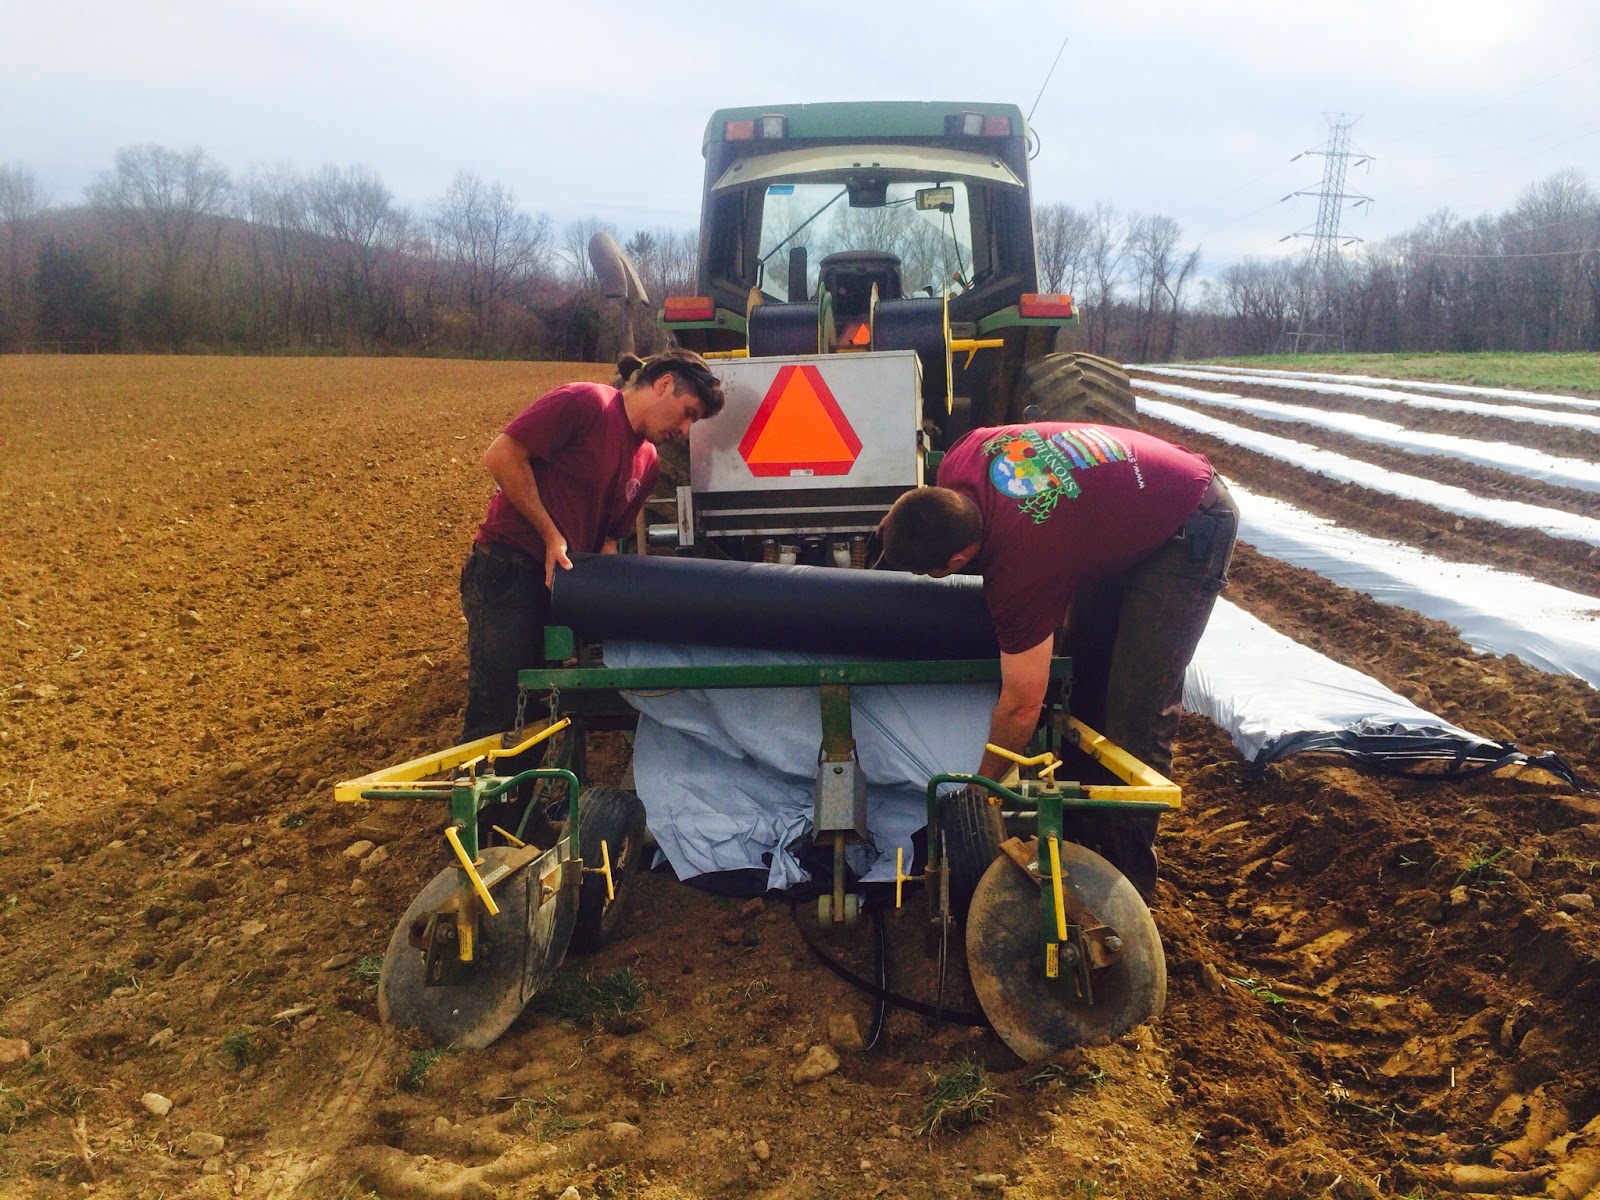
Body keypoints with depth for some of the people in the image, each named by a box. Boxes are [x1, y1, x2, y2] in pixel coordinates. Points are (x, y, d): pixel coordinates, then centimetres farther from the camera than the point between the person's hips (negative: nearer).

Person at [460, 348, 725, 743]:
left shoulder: (647, 463, 14)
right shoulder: (586, 403, -10)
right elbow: (501, 454, -15)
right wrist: (551, 536, -14)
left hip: (564, 581, 8)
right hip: (507, 572, -8)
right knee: (496, 717, -8)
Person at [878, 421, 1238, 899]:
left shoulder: (1020, 566, -37)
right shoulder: (958, 464, -20)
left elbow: (1022, 704, -24)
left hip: (1190, 532, -9)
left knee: (1136, 714, -13)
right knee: (1081, 679, 10)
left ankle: (1127, 883, 0)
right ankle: (1080, 833, 22)